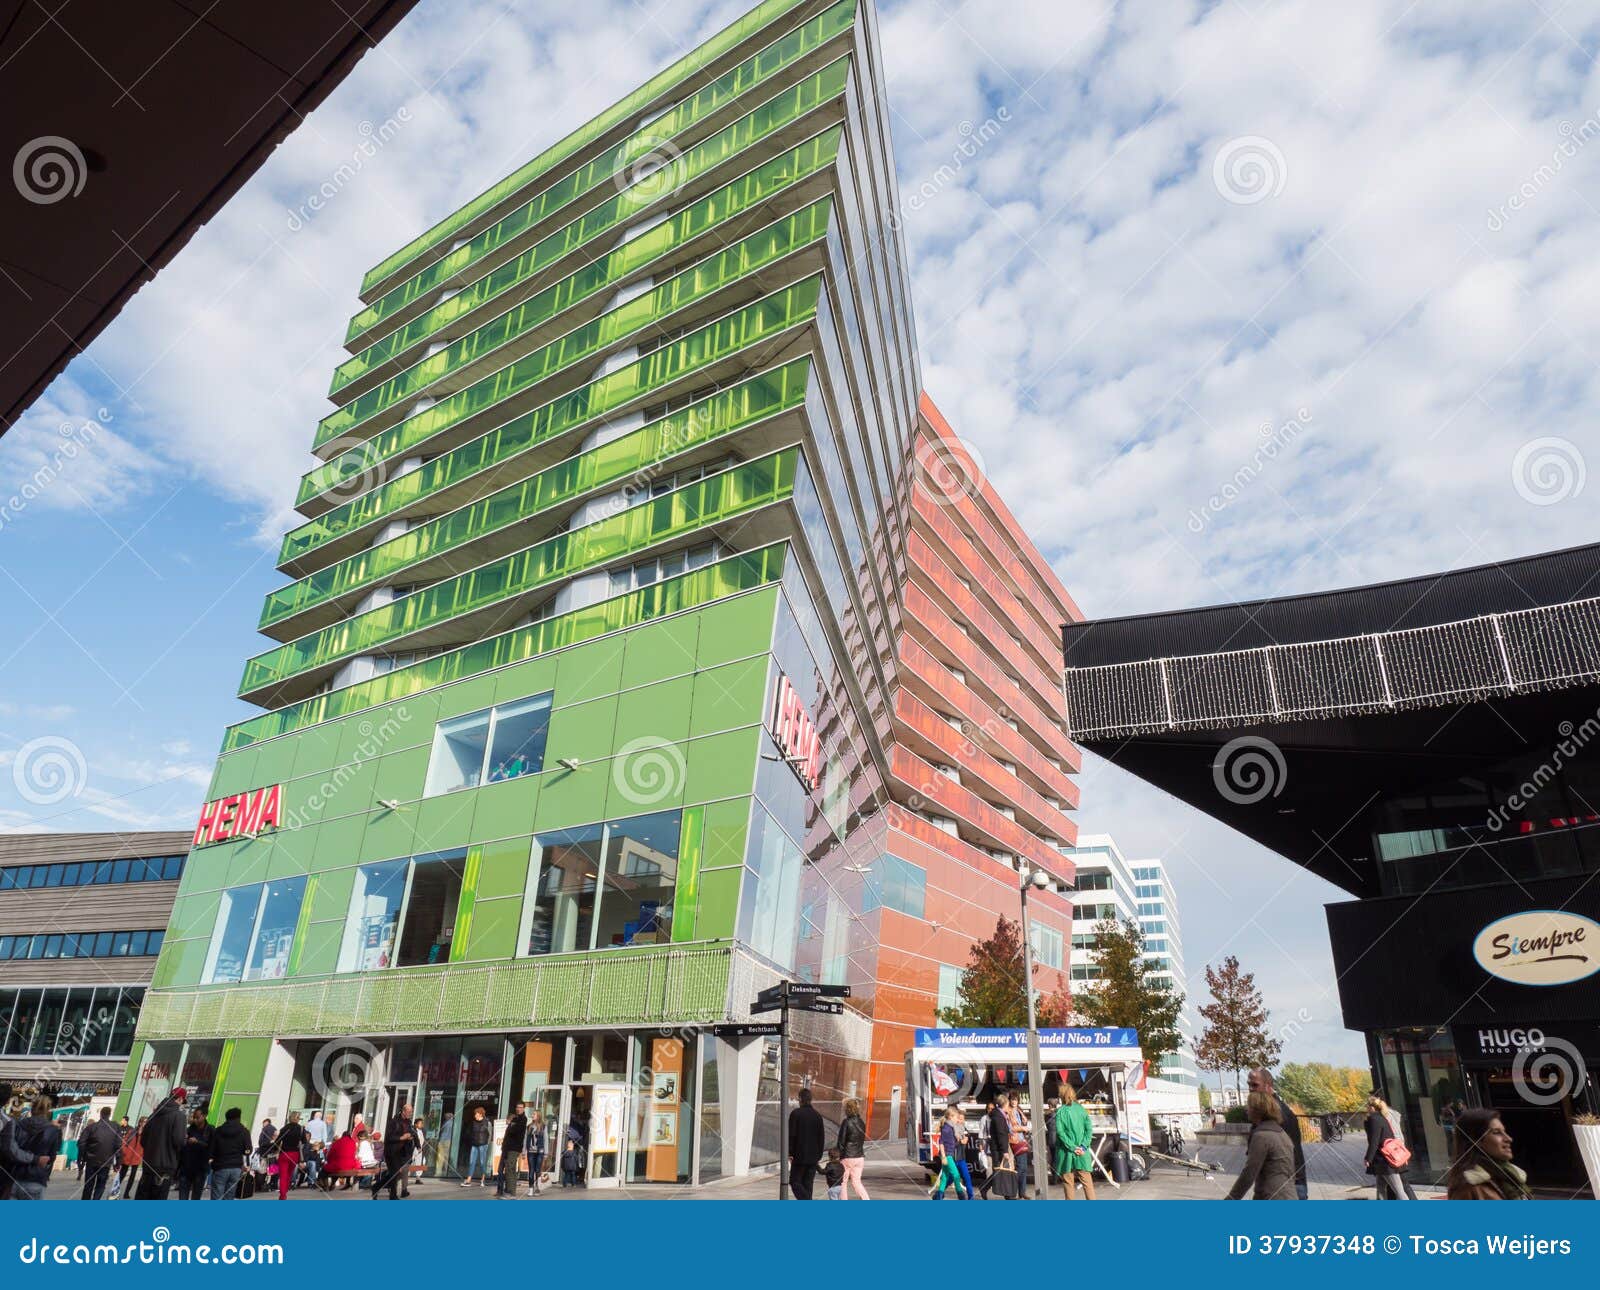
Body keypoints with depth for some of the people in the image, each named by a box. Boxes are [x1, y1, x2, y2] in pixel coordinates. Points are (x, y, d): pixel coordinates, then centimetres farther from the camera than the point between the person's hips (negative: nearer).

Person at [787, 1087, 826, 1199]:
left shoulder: (795, 1113, -8)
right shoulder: (817, 1115, 7)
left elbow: (791, 1135, -10)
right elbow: (822, 1137, 9)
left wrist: (790, 1153, -5)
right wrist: (819, 1156, 14)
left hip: (799, 1156, -5)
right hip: (813, 1157, 5)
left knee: (795, 1182, 2)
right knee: (808, 1183, 12)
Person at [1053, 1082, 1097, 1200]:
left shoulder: (1060, 1111, -7)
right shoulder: (1081, 1108, 2)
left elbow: (1060, 1132, -14)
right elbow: (1089, 1128, -4)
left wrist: (1072, 1147, -11)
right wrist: (1083, 1146, -6)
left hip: (1066, 1151, -2)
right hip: (1082, 1152, 2)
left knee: (1068, 1182, 8)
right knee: (1087, 1180, 8)